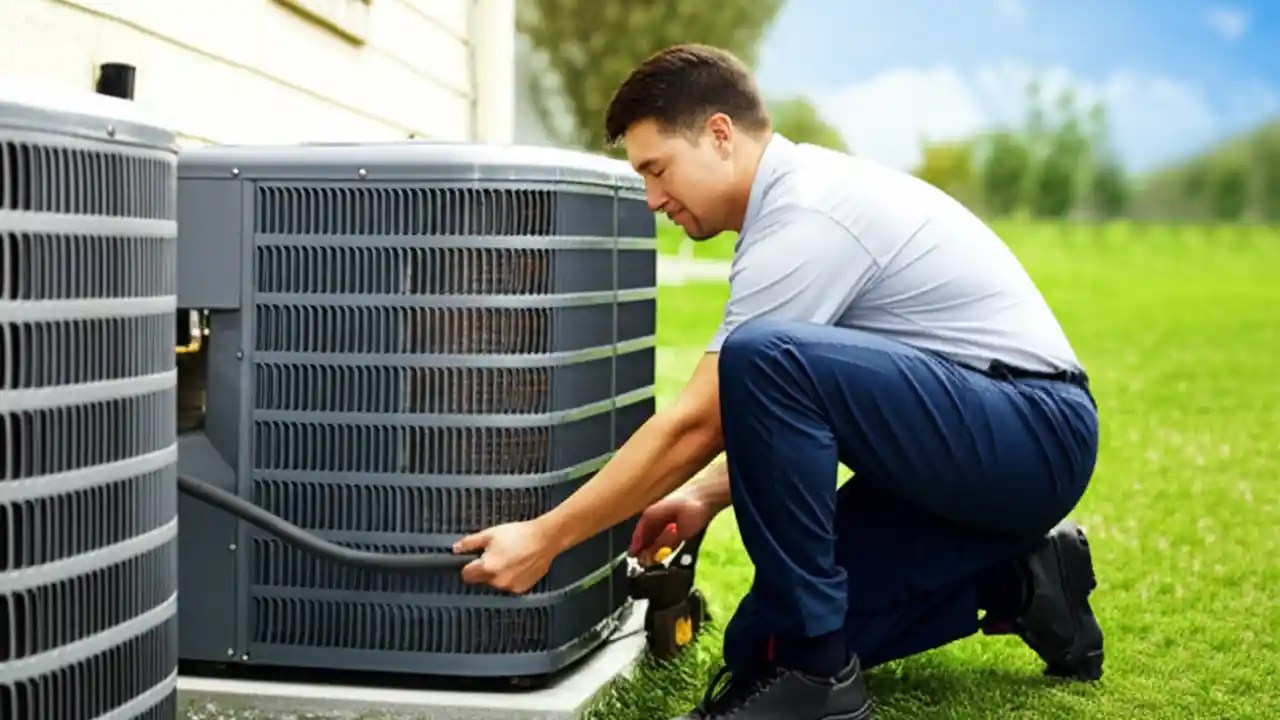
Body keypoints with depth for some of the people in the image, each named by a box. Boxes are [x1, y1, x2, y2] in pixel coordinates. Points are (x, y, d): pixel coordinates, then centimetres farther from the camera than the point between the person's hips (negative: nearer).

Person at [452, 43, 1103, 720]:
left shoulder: (806, 217, -19)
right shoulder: (806, 188, 12)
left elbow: (694, 425, -19)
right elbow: (793, 412, 21)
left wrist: (544, 537, -13)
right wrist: (705, 497, 13)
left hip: (1033, 432, -10)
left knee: (763, 358, -33)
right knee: (763, 639, 3)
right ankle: (1019, 579, 15)